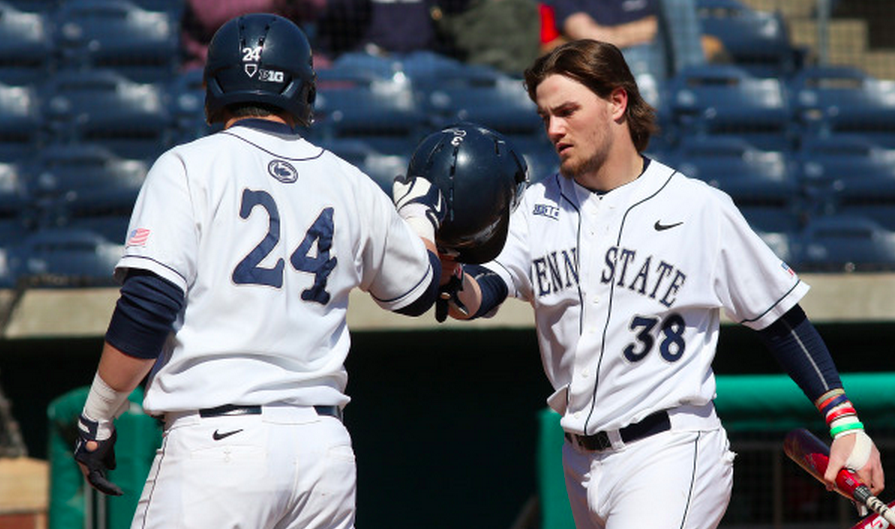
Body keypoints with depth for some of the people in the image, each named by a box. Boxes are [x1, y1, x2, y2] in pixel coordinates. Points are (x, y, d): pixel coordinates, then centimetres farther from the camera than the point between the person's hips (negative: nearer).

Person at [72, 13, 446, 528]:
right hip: (326, 445, 5)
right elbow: (418, 289, 31)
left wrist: (96, 419, 0)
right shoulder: (353, 186, 14)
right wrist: (420, 215, 51)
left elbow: (148, 308, -9)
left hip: (218, 440, -5)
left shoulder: (190, 166, 0)